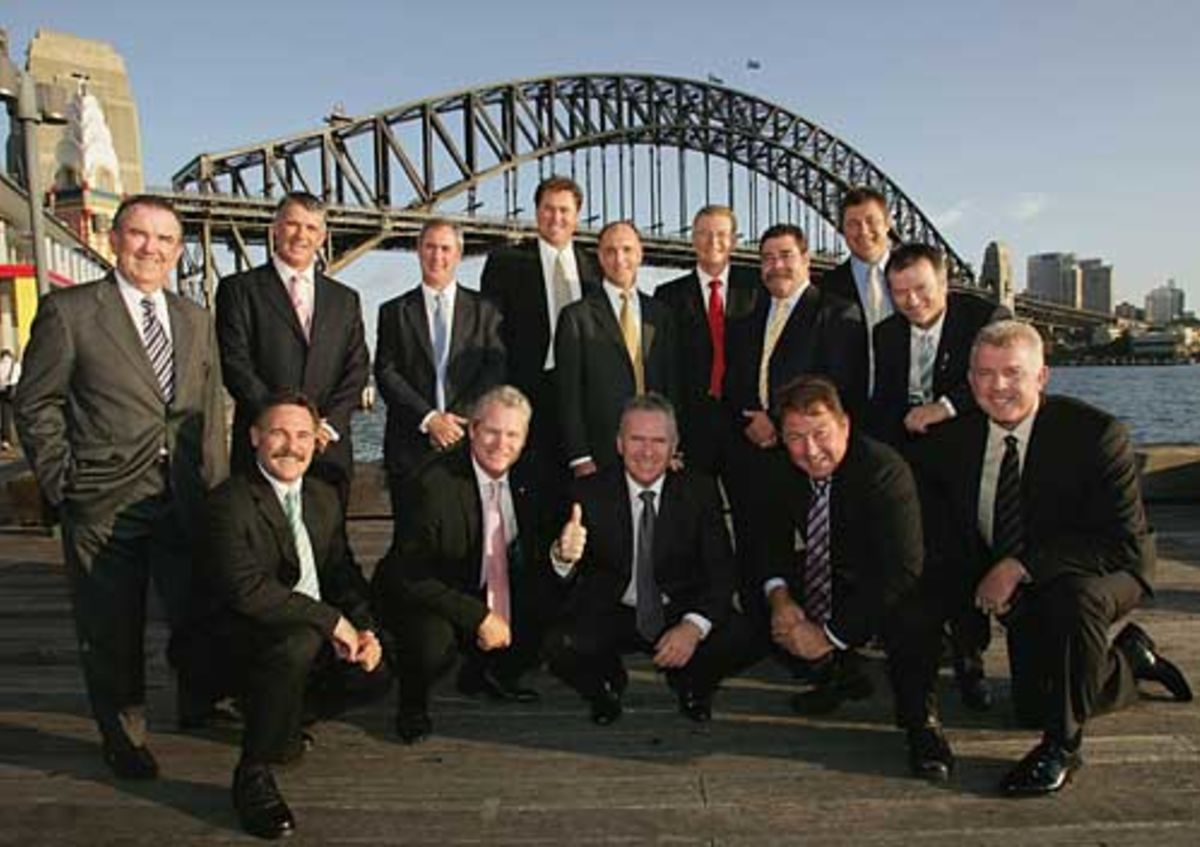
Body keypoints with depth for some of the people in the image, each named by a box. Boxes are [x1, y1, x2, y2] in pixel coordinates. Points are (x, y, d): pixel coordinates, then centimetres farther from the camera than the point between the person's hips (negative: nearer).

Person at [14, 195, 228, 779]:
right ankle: (124, 740, 31)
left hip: (185, 501, 4)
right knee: (112, 632, 10)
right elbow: (35, 405, -2)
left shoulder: (195, 320, 12)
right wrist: (61, 483, -8)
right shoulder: (68, 310, -3)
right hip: (103, 505, -3)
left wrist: (214, 486, 8)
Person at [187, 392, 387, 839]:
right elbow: (247, 590, -30)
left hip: (309, 635, 8)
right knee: (299, 640, -36)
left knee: (375, 674, -8)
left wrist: (365, 630, -9)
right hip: (229, 646, -7)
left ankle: (278, 717, 18)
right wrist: (332, 620, -27)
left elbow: (342, 572, 9)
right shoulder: (228, 503, -19)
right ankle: (253, 773, -16)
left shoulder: (324, 496, 6)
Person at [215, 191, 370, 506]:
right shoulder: (239, 289, 5)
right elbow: (235, 365, -4)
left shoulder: (345, 299, 16)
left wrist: (328, 424, -7)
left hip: (329, 450, 3)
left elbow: (357, 370, 8)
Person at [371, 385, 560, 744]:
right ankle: (412, 708, 0)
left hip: (492, 594, 7)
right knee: (434, 643, -35)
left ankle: (486, 673, 17)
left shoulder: (524, 479, -5)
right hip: (420, 598, -6)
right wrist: (479, 617, -27)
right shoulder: (435, 484, -24)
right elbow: (409, 577, -24)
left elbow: (531, 556, 3)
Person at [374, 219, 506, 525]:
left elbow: (495, 371, 2)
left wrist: (456, 420, -9)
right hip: (410, 446, 0)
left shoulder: (484, 310, 10)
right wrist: (428, 418, -11)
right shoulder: (394, 311, 10)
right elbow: (386, 374, 2)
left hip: (470, 443, 0)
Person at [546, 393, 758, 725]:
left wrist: (694, 626, -28)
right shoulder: (589, 492, -6)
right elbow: (565, 578, -9)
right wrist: (563, 556, -35)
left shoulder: (700, 491, -5)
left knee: (739, 640, -26)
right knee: (560, 648, -29)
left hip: (679, 613, 1)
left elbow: (721, 570, -9)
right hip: (610, 615, 0)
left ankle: (691, 685, 10)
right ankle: (608, 685, 9)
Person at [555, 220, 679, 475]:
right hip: (601, 457, -3)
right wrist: (580, 459, -9)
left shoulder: (661, 314, 11)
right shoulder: (576, 317, 0)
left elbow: (673, 384, 12)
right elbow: (569, 394, -3)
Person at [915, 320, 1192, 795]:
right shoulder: (950, 441, -10)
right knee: (1033, 709, 5)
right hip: (1022, 595, 5)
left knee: (1073, 595, -38)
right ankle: (1130, 657, 34)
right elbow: (941, 531, 1)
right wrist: (978, 582, -17)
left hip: (1105, 574, -5)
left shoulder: (1096, 434, -22)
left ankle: (1062, 746, -18)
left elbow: (1125, 542, -26)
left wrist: (1022, 565, -33)